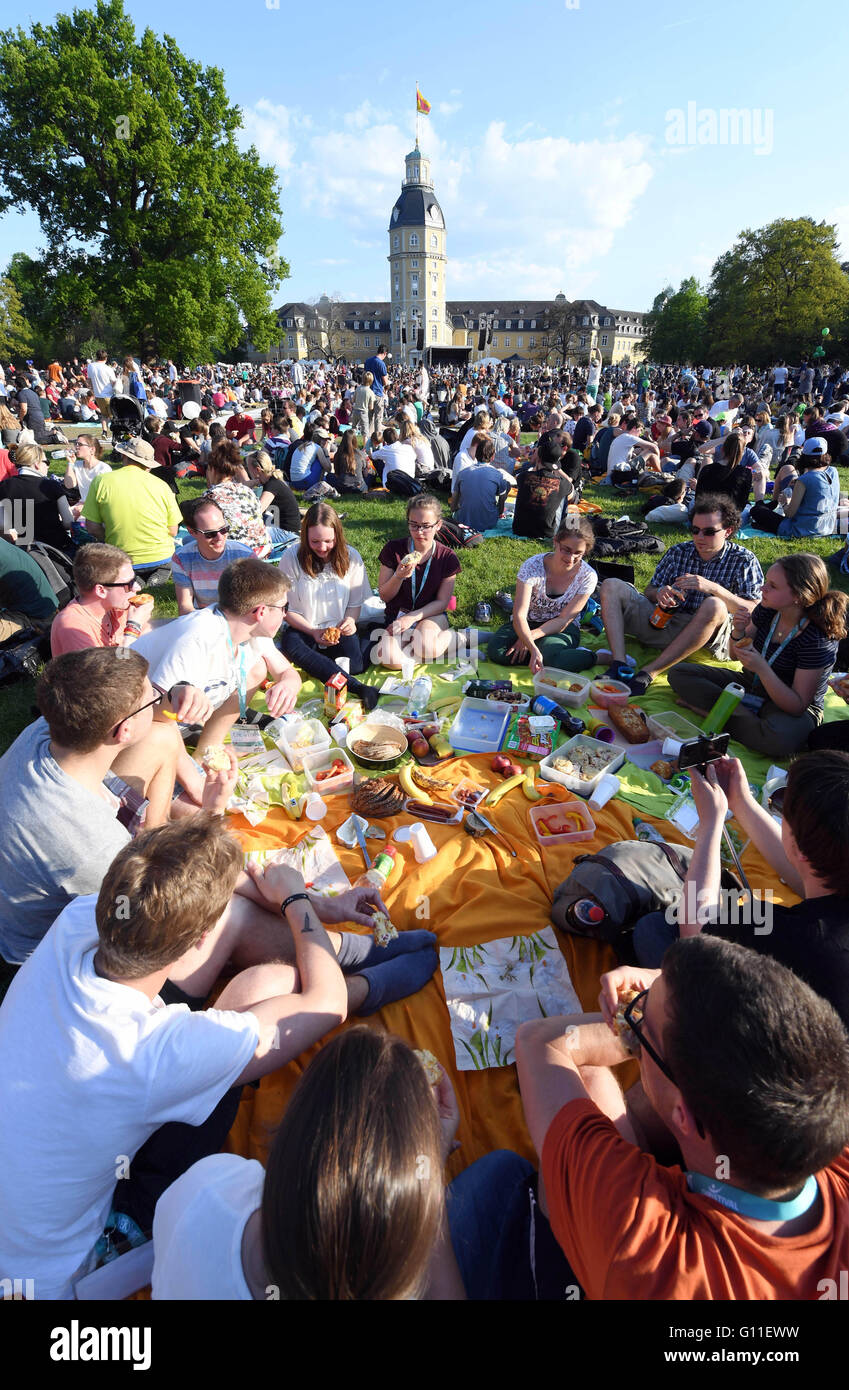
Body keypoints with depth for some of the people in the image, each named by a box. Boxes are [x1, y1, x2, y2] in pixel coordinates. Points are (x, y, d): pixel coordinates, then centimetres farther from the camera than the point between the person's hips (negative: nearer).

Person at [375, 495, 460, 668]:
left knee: (424, 647, -36)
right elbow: (384, 596, -1)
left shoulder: (447, 558, -6)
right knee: (390, 660, -30)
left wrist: (412, 617, -16)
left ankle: (449, 636, -3)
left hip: (430, 615, -1)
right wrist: (398, 577, -22)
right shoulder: (394, 549, -7)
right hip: (397, 615, 1)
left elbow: (442, 602, -3)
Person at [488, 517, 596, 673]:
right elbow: (519, 615, -28)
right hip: (529, 623, 3)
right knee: (496, 651, -28)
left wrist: (530, 637, -24)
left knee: (551, 656, -38)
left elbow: (564, 620, -12)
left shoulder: (588, 577, -16)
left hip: (562, 629, -2)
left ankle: (592, 657, -9)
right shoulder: (532, 566, -21)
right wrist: (533, 648, -45)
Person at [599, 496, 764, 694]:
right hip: (662, 621, 4)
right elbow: (649, 592, 14)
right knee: (611, 586, -9)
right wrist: (659, 593, -11)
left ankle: (648, 672, -35)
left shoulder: (743, 560, 3)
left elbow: (753, 611, -8)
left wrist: (714, 588, -21)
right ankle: (619, 663, -31)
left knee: (714, 606, -37)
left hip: (706, 636, -4)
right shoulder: (678, 552, 12)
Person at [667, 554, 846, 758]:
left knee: (782, 737, -43)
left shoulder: (819, 640, -25)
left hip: (795, 710, -6)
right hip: (750, 686, 6)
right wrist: (738, 633, -17)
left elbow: (797, 706, -25)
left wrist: (762, 668, -35)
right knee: (678, 673, -7)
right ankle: (744, 714, -16)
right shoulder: (767, 610, -9)